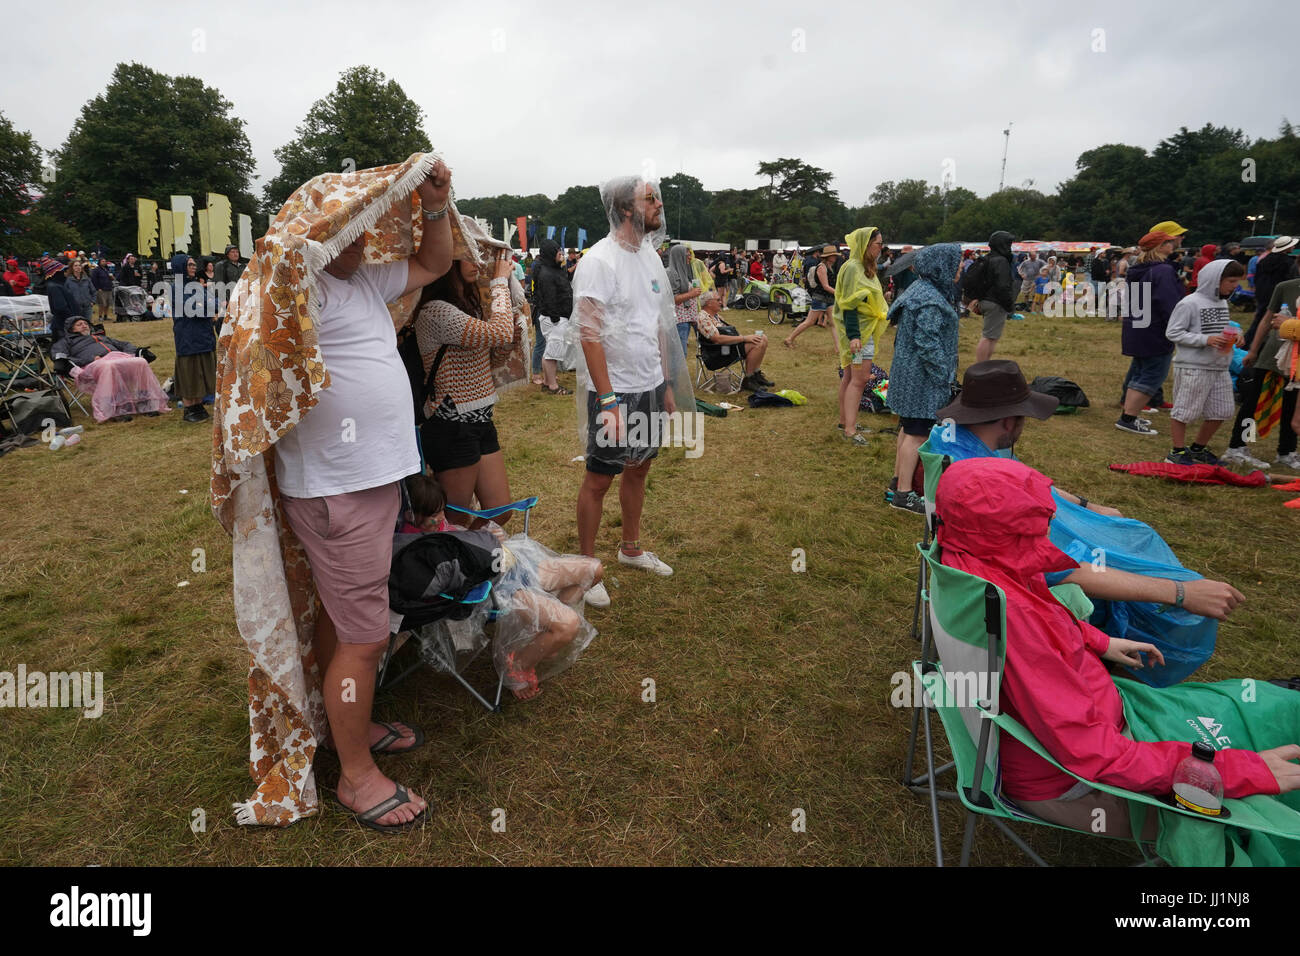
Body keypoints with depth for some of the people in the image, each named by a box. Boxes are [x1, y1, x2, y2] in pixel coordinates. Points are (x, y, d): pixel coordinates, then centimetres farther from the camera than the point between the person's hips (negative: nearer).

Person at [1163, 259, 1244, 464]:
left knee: (1220, 412, 11)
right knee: (1184, 412, 1)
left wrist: (1231, 337, 3)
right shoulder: (1190, 303, -13)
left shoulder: (1222, 303, 11)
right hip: (1193, 368, -8)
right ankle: (1178, 452, 14)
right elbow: (1173, 333, -14)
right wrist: (1205, 340, -20)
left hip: (1219, 368, 8)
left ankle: (1198, 449, 27)